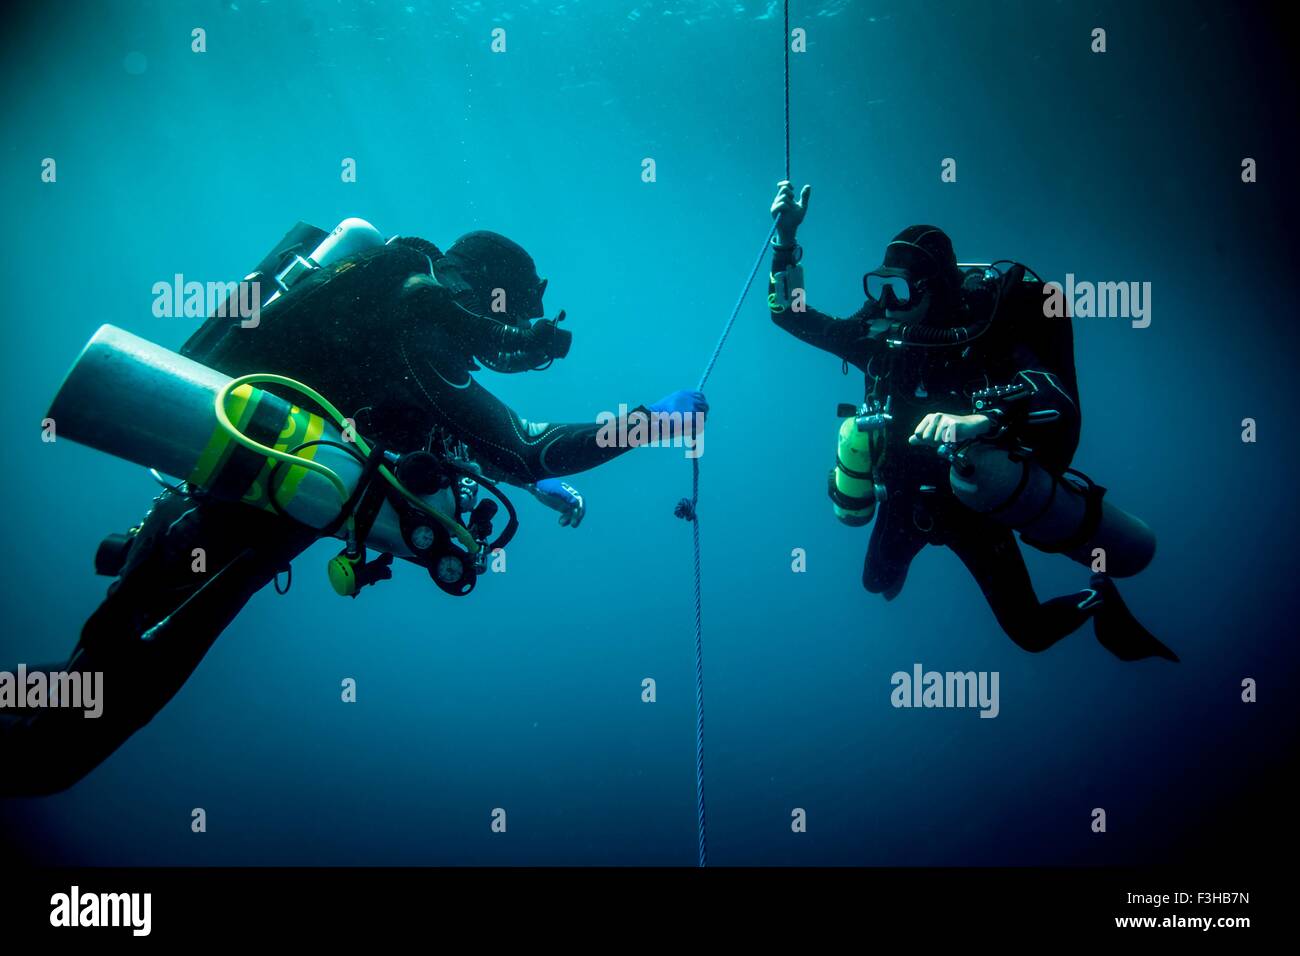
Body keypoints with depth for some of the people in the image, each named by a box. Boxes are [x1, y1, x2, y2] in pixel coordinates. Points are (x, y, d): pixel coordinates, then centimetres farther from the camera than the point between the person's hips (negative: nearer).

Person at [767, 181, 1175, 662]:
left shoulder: (984, 334, -22)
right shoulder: (878, 332, -10)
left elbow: (1058, 397, -37)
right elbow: (790, 313, -3)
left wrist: (980, 419, -55)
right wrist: (786, 238, -14)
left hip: (970, 497, -4)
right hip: (906, 491, 5)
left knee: (1031, 632, -9)